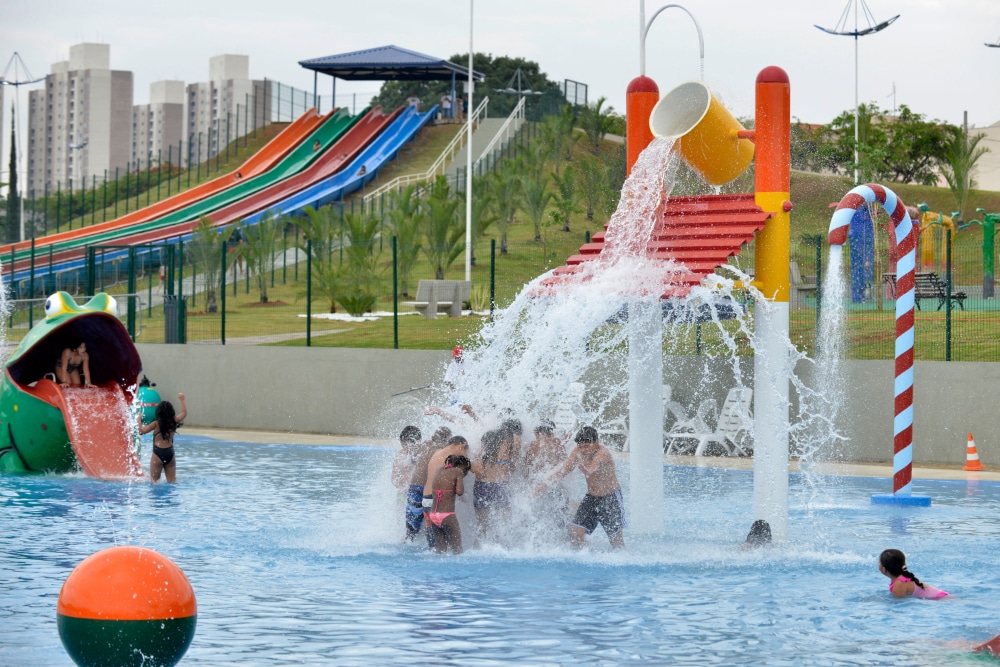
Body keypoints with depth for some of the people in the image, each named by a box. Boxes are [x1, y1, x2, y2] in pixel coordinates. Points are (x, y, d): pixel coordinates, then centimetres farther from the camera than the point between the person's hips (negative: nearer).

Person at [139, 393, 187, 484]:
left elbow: (141, 431, -5)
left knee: (154, 481, 0)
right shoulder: (174, 422, 3)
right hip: (170, 453, 4)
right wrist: (182, 400, 35)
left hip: (158, 453, -4)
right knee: (172, 481, 9)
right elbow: (184, 413, 22)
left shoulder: (156, 423, -7)